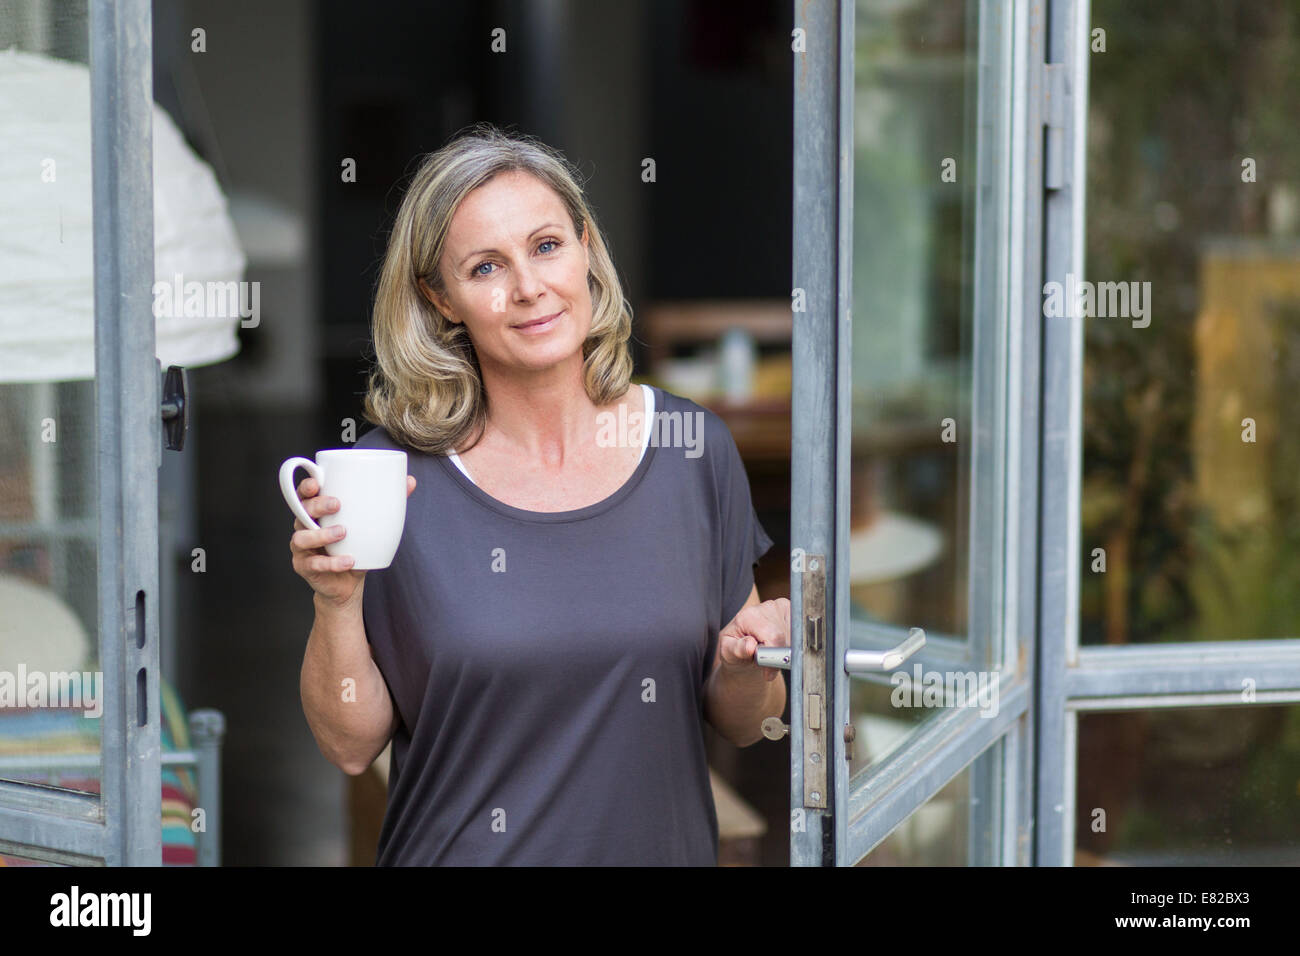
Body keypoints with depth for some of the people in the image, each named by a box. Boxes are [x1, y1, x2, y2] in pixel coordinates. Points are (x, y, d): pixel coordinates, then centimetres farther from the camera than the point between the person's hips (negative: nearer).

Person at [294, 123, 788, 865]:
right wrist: (337, 602, -20)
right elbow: (351, 746, -7)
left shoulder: (693, 448, -5)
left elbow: (742, 725, 3)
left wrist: (747, 664, -16)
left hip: (662, 847, 2)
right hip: (461, 851, -2)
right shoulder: (392, 471, -10)